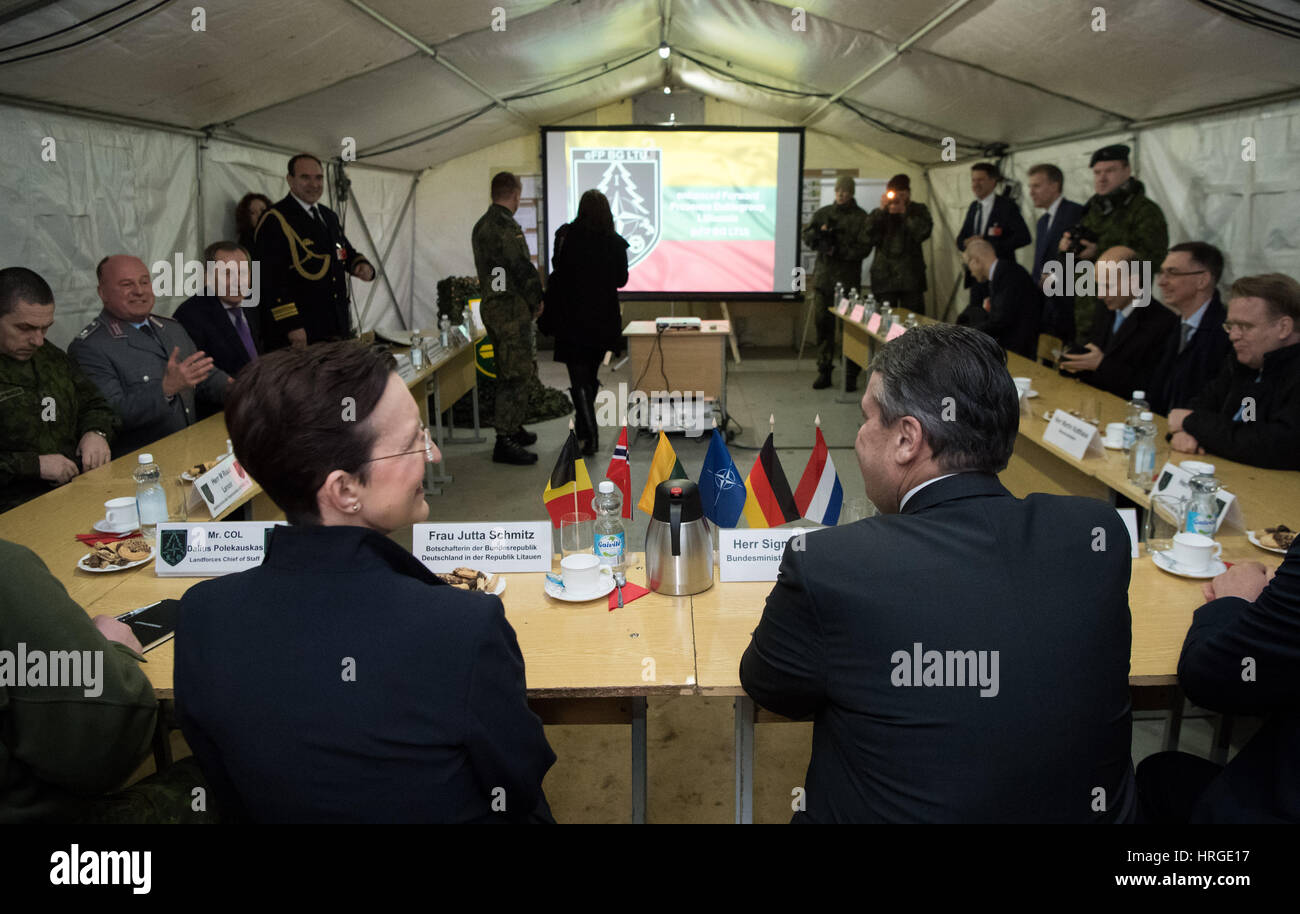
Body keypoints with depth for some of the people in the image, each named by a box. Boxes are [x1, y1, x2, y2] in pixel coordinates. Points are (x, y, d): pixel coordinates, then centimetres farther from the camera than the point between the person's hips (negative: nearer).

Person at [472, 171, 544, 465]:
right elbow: (522, 268, -19)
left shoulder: (481, 224, 16)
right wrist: (537, 300, -4)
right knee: (516, 374, -7)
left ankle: (514, 429, 29)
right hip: (511, 309, -10)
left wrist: (530, 302, 16)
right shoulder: (505, 225, -17)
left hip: (493, 306, 10)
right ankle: (505, 441, -4)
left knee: (511, 372, 19)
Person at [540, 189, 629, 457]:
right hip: (604, 319, 4)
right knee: (590, 375, 20)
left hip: (573, 318, -4)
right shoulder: (616, 243, -2)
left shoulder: (568, 236, -10)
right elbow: (621, 280, 7)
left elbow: (558, 276, -12)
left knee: (579, 379, 0)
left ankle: (590, 436, -9)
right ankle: (584, 427, 32)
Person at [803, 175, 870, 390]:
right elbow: (806, 237, 7)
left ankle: (851, 375, 2)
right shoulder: (822, 213, 13)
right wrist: (819, 232, -14)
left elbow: (864, 248, -5)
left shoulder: (861, 217, 3)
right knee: (822, 323, 3)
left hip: (848, 279, -3)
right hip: (823, 277, 3)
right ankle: (824, 371, 10)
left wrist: (839, 251, -17)